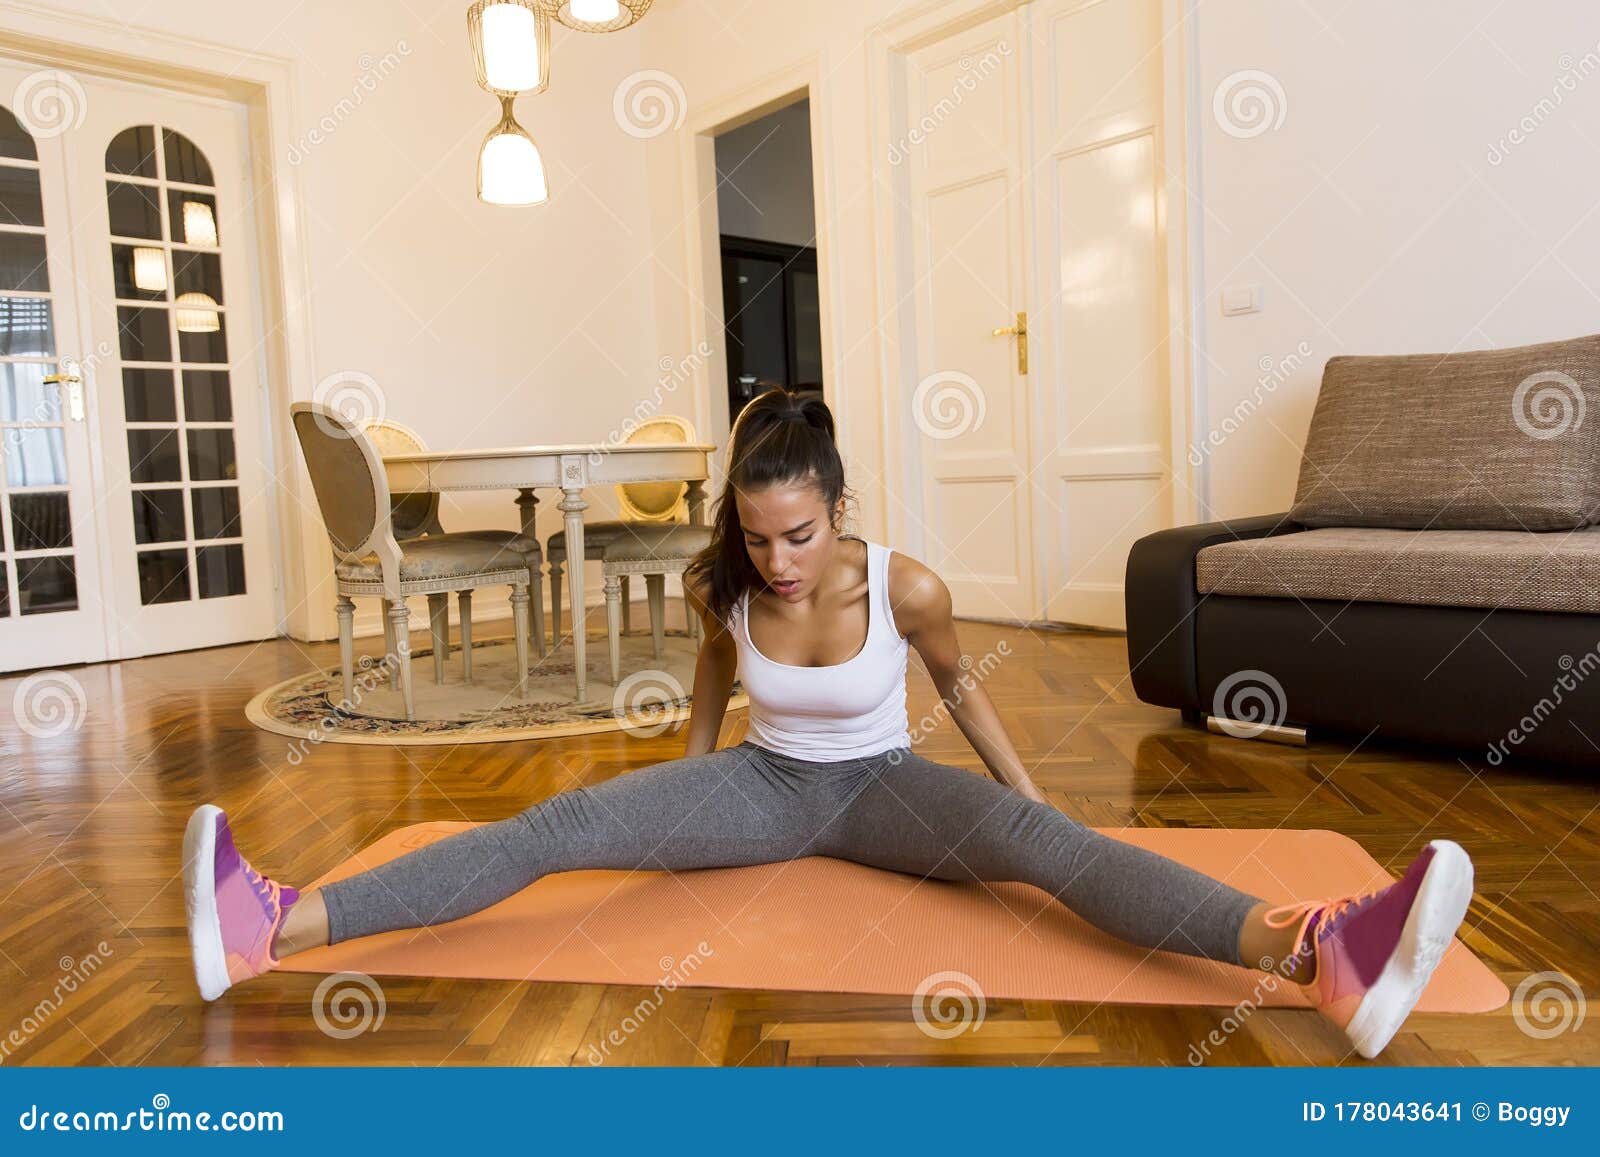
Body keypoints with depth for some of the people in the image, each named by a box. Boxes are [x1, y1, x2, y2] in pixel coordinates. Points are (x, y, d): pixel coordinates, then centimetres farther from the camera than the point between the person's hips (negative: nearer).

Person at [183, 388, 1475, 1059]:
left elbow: (960, 684, -1)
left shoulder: (907, 583, -21)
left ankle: (1321, 956, -50)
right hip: (766, 782, 2)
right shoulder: (725, 588, -14)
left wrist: (1034, 797, 2)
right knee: (564, 823, -20)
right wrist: (685, 806, 19)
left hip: (882, 784, -1)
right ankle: (276, 928, -26)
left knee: (1032, 840, -33)